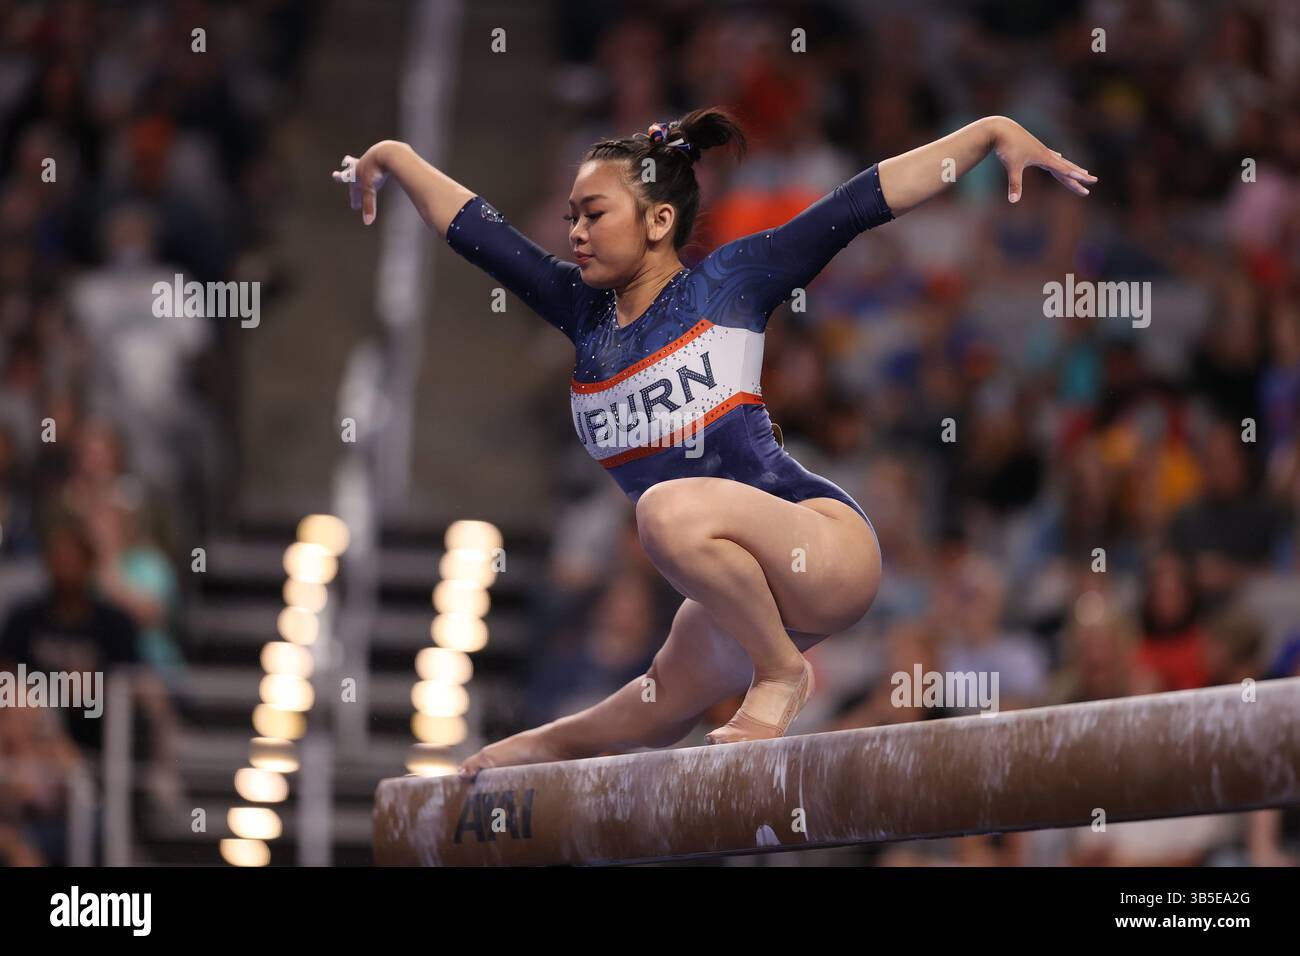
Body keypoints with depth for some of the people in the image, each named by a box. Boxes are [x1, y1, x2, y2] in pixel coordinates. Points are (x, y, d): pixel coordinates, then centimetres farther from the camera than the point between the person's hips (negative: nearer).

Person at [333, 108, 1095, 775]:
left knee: (672, 508, -36)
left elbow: (866, 202, -7)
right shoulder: (583, 310, 12)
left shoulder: (729, 282, -3)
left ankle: (782, 671, -17)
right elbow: (471, 226, 21)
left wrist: (993, 132, -12)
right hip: (745, 589, 7)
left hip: (828, 543, -7)